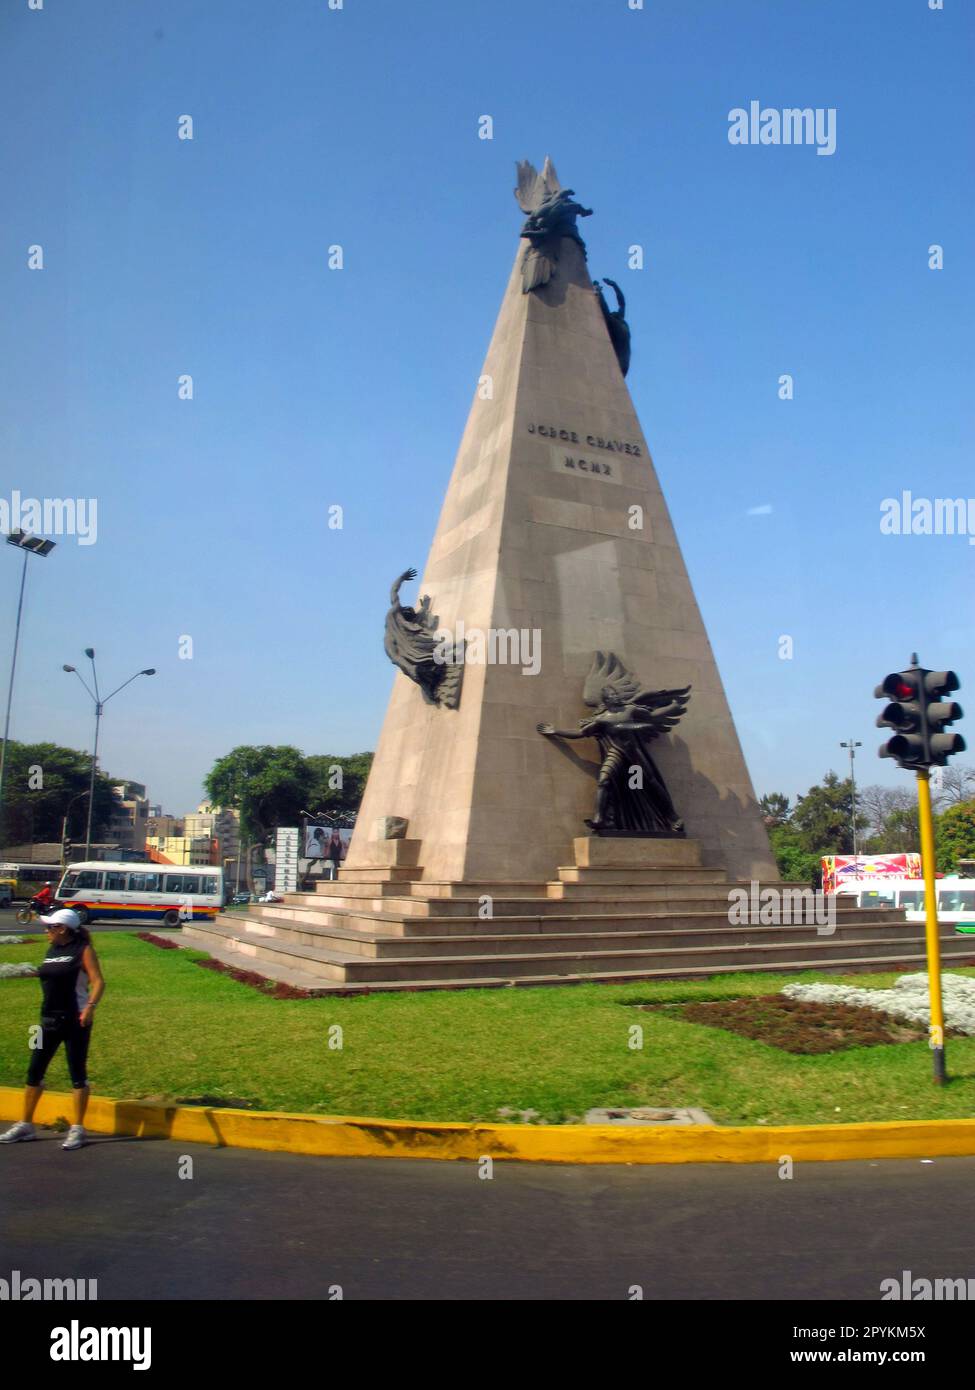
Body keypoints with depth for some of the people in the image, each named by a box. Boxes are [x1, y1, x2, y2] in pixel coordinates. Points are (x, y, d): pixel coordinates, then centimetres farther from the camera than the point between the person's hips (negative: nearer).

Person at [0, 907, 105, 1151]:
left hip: (75, 1021, -7)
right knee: (34, 1071, 9)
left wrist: (90, 1006, -29)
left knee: (78, 1075, 0)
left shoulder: (83, 950, -8)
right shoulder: (51, 951, 11)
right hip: (49, 1021, 7)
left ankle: (77, 1128, 9)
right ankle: (26, 1125, 22)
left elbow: (98, 982, -15)